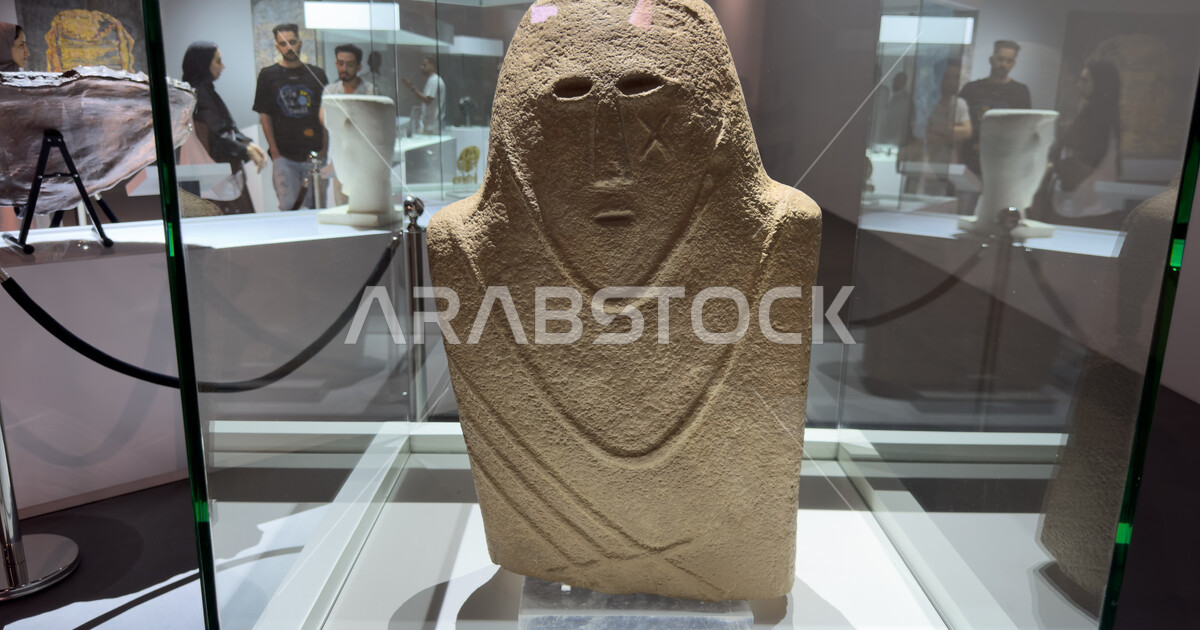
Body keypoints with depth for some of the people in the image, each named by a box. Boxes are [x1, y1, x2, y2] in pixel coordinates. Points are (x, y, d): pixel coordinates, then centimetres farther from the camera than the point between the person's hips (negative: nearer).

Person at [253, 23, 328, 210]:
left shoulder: (316, 74, 10)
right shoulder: (268, 75, 7)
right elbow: (264, 116, 5)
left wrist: (324, 149, 2)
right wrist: (274, 151, -4)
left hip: (314, 153, 1)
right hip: (284, 155, -1)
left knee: (314, 207, 4)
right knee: (288, 207, -7)